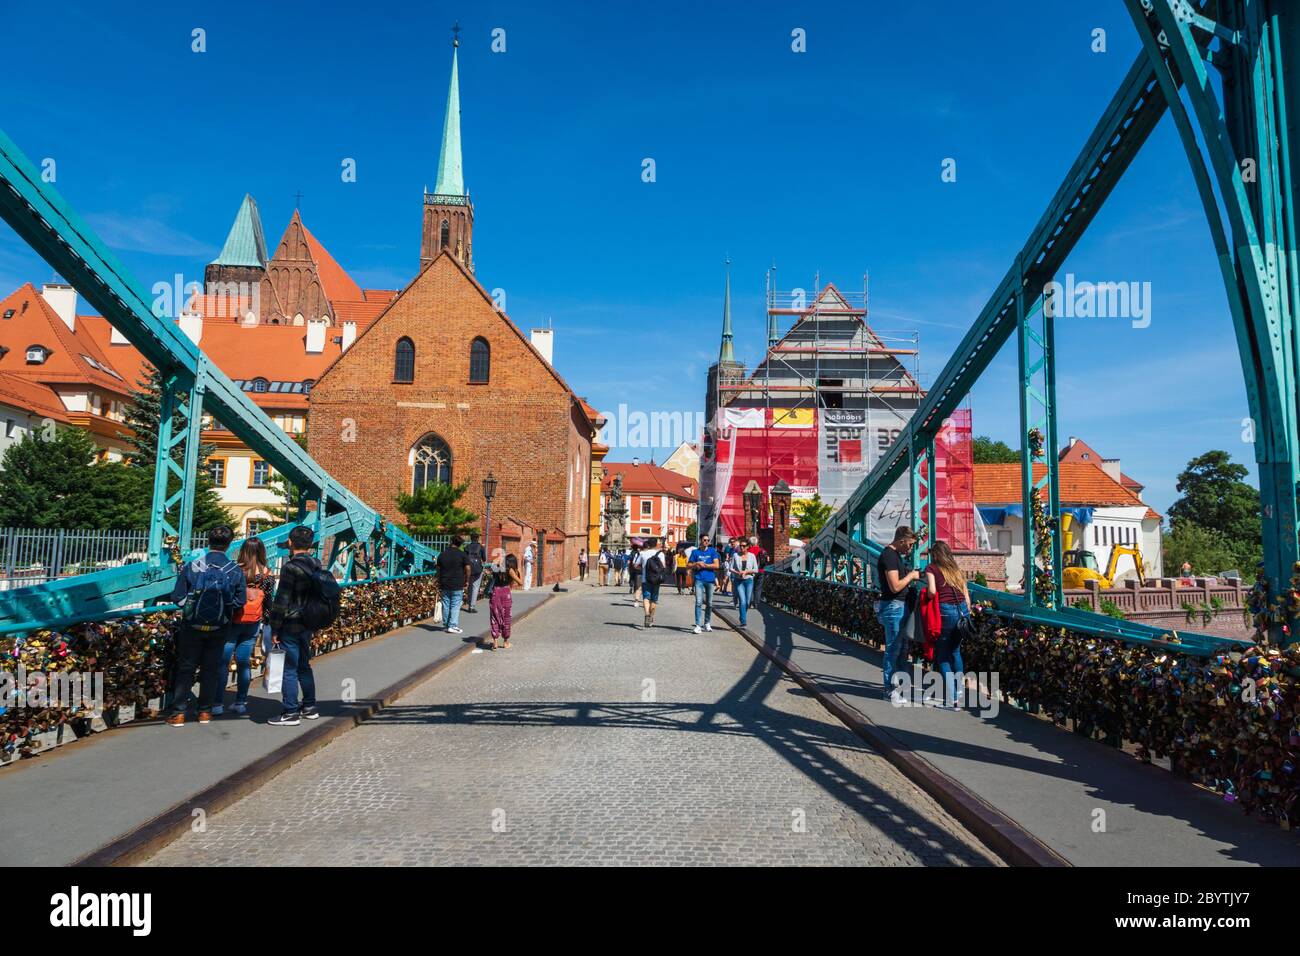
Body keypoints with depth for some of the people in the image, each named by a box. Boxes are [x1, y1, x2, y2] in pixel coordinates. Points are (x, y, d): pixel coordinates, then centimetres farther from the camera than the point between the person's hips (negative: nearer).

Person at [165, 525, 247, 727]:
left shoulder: (192, 566, -10)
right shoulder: (235, 571, -7)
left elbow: (177, 597, -6)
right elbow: (240, 602, -2)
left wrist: (191, 605, 14)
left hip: (192, 626, -1)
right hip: (219, 628, 1)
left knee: (185, 668, 9)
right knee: (211, 668, 12)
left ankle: (178, 712, 9)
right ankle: (205, 711, 18)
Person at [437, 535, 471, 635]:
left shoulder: (442, 553, 6)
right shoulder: (462, 554, -6)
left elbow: (438, 569, 11)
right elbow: (467, 568, -10)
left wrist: (439, 582, 19)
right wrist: (466, 581, 2)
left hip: (444, 584, 4)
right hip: (457, 585, -4)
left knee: (446, 605, 12)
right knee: (455, 605, -1)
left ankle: (446, 625, 21)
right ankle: (452, 626, -5)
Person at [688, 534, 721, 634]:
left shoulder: (712, 551, 5)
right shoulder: (695, 552, 6)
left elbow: (717, 565, -4)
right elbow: (688, 565, 9)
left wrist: (703, 565, -8)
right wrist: (696, 564, -10)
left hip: (710, 580, 1)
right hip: (699, 579, -1)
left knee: (709, 603, 9)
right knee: (699, 602, -10)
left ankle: (707, 623, 25)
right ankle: (697, 625, -11)